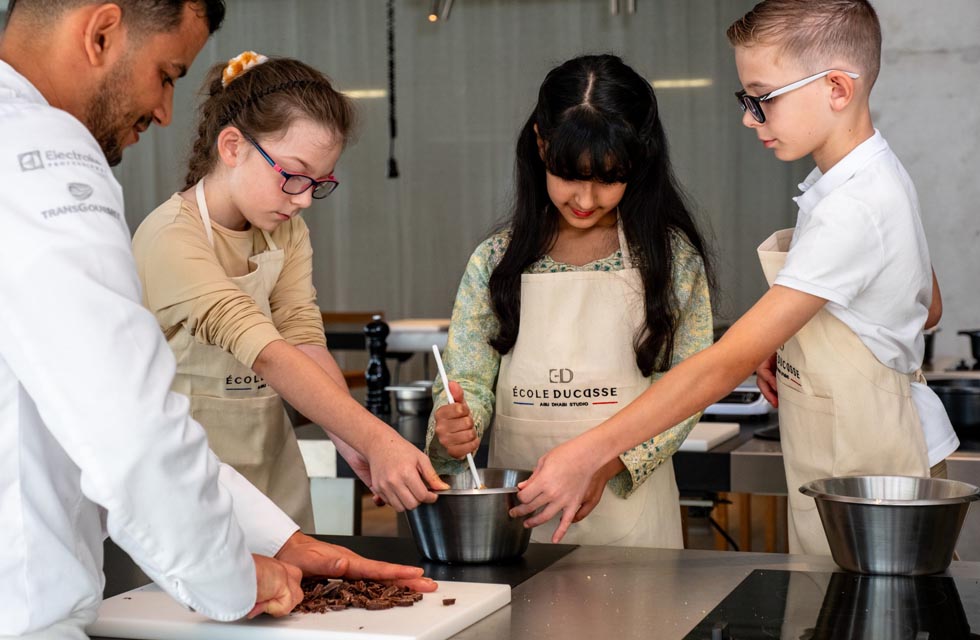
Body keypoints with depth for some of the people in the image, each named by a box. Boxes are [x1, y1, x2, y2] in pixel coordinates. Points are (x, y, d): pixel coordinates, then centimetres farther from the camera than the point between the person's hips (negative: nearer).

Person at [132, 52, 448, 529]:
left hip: (272, 470, 7)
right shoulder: (172, 239, -21)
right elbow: (266, 353, -32)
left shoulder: (287, 231, 5)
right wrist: (376, 439, -41)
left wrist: (352, 442, -26)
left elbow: (305, 341, -8)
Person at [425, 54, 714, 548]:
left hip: (629, 512, -1)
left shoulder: (672, 258, -2)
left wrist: (608, 459, -18)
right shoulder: (495, 261, 3)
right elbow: (467, 379, 2)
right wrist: (453, 425, -21)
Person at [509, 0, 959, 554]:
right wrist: (789, 343, 5)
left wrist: (587, 455, -29)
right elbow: (928, 309, 21)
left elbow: (728, 363, -29)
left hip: (870, 472, -9)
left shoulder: (854, 210, -25)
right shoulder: (880, 179, 6)